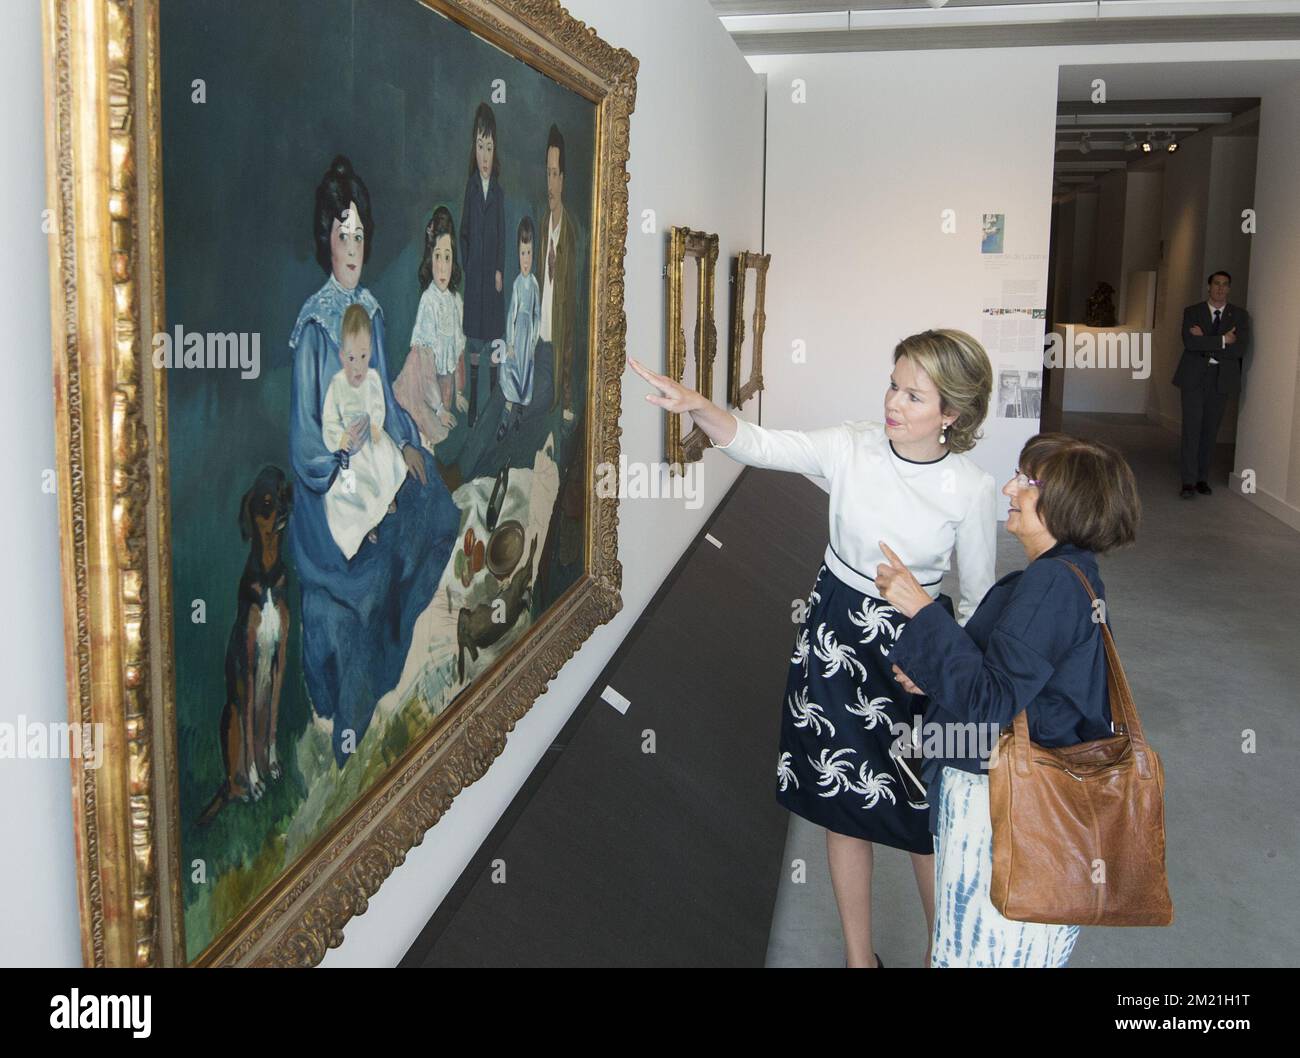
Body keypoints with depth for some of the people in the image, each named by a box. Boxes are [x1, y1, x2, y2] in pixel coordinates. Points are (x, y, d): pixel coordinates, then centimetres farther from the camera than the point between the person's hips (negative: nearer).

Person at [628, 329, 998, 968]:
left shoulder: (971, 489, -13)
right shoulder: (851, 447, -10)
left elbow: (978, 598, -2)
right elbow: (758, 446, -19)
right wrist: (697, 406, -36)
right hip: (835, 635, 2)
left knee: (928, 814, 9)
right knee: (844, 802, 14)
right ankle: (859, 954, 34)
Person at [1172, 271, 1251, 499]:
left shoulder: (1240, 315, 6)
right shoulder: (1192, 311, 4)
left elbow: (1241, 348, -8)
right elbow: (1190, 342, -13)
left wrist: (1206, 343, -12)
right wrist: (1222, 341, -15)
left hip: (1221, 378, 2)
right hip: (1194, 377, -2)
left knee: (1210, 430, 6)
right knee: (1192, 428, -7)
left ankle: (1203, 479, 14)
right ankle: (1188, 482, -7)